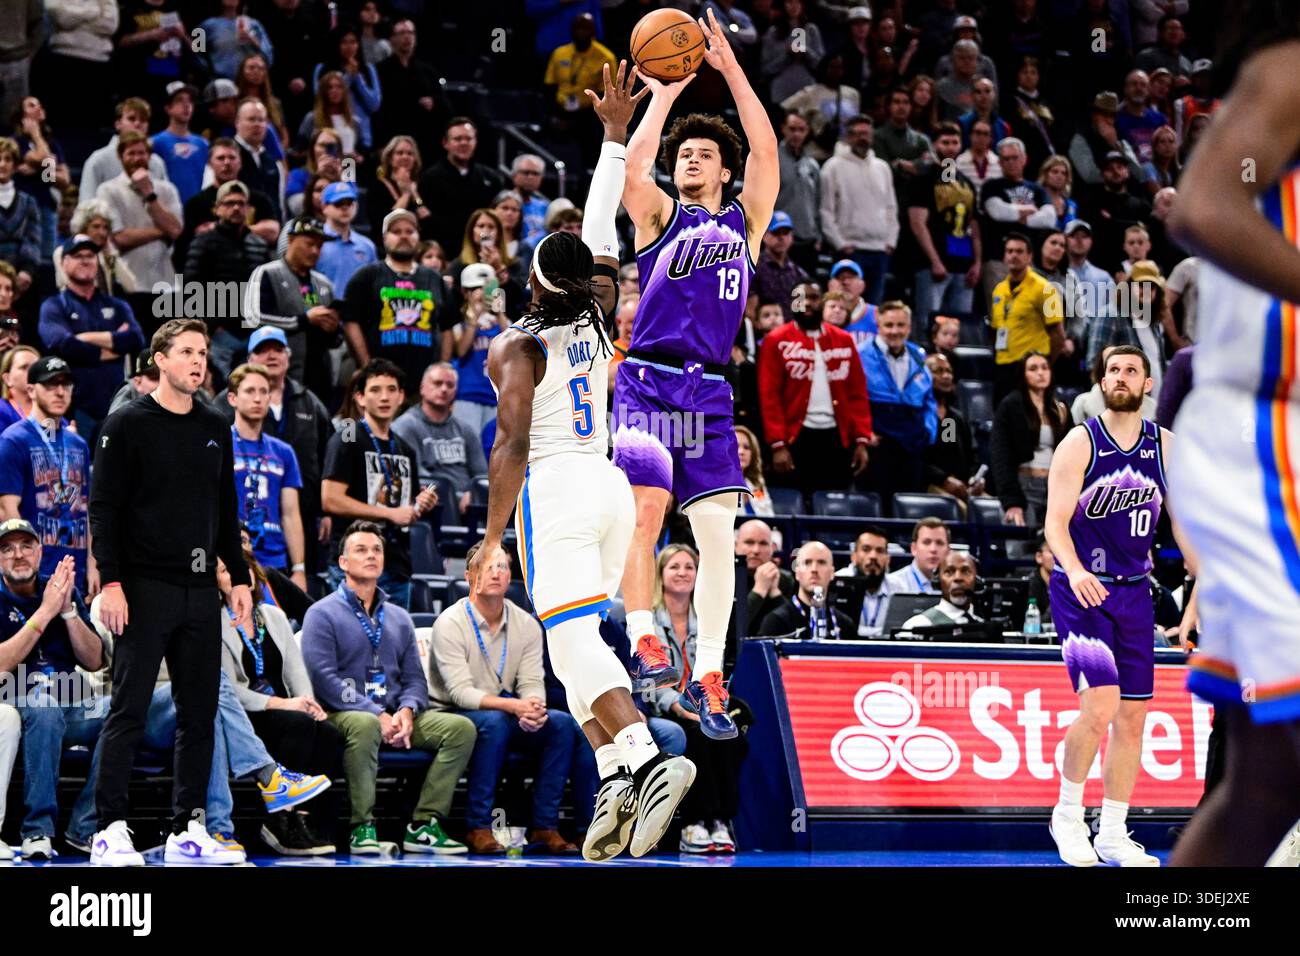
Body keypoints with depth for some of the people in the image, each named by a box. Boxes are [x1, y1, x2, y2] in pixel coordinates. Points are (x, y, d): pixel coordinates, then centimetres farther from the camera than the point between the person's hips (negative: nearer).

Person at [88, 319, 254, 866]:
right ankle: (110, 831, -3)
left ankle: (188, 829, 12)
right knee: (129, 712, -6)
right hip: (144, 590, -6)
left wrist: (239, 578, 12)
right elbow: (103, 508, -7)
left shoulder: (215, 430, 14)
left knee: (199, 714, 6)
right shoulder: (128, 426, -4)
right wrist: (111, 582, -15)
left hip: (199, 593, 6)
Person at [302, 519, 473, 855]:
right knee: (364, 725, -41)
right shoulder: (323, 614, 3)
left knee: (461, 727, -16)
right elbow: (324, 678, -10)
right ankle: (363, 827, -31)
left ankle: (424, 825, -19)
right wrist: (377, 714, -18)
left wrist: (406, 711, -8)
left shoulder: (399, 618, 22)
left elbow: (415, 678, 16)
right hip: (342, 714, -6)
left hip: (394, 716, 6)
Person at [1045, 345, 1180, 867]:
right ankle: (1067, 814, 1)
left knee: (1133, 716, 5)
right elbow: (1056, 521, -13)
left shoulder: (1165, 445, 4)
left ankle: (1113, 835, 16)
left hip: (1134, 592, 5)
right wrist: (1074, 570, -31)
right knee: (1100, 705, -19)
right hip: (1082, 591, -5)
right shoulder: (1080, 443, -8)